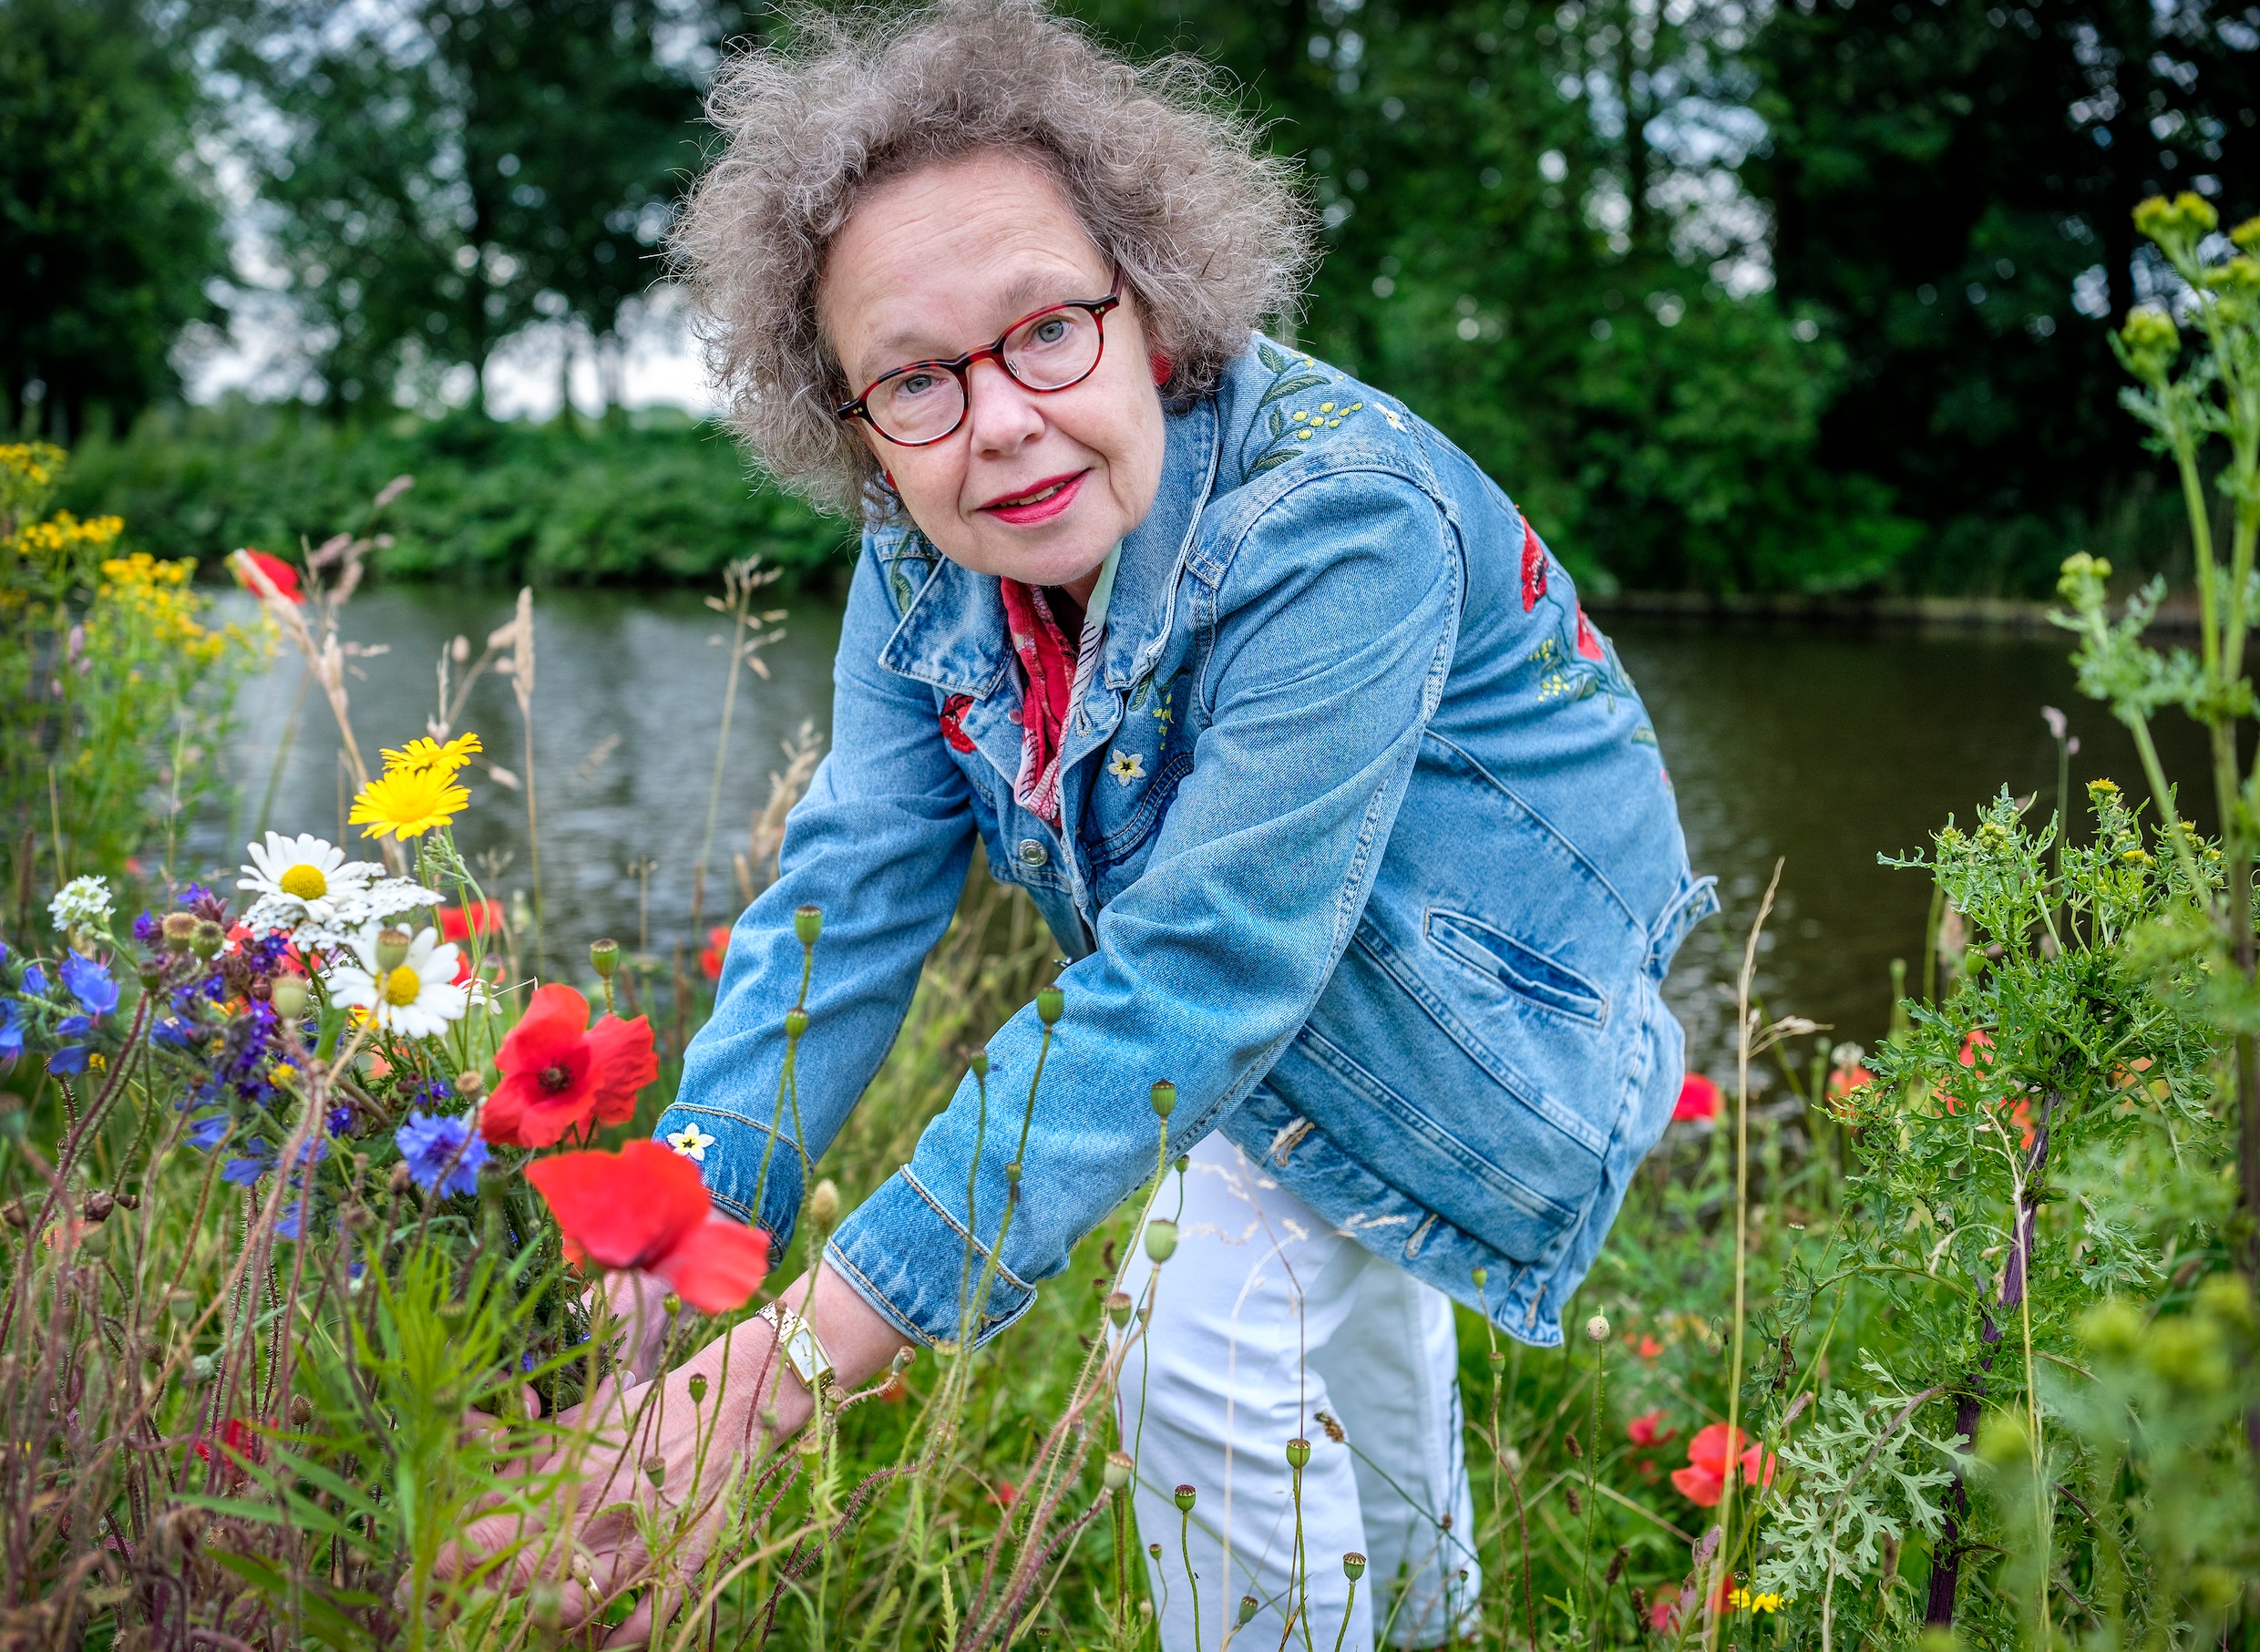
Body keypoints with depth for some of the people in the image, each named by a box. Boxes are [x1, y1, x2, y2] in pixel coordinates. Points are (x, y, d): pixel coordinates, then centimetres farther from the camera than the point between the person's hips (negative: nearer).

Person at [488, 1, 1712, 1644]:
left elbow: (1186, 987, -44)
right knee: (1349, 1281, 28)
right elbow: (849, 889, -20)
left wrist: (820, 1340, -47)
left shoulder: (1333, 526, -40)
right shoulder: (925, 557, -17)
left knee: (1207, 1367, -13)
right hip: (1278, 991, 7)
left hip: (1490, 974, -7)